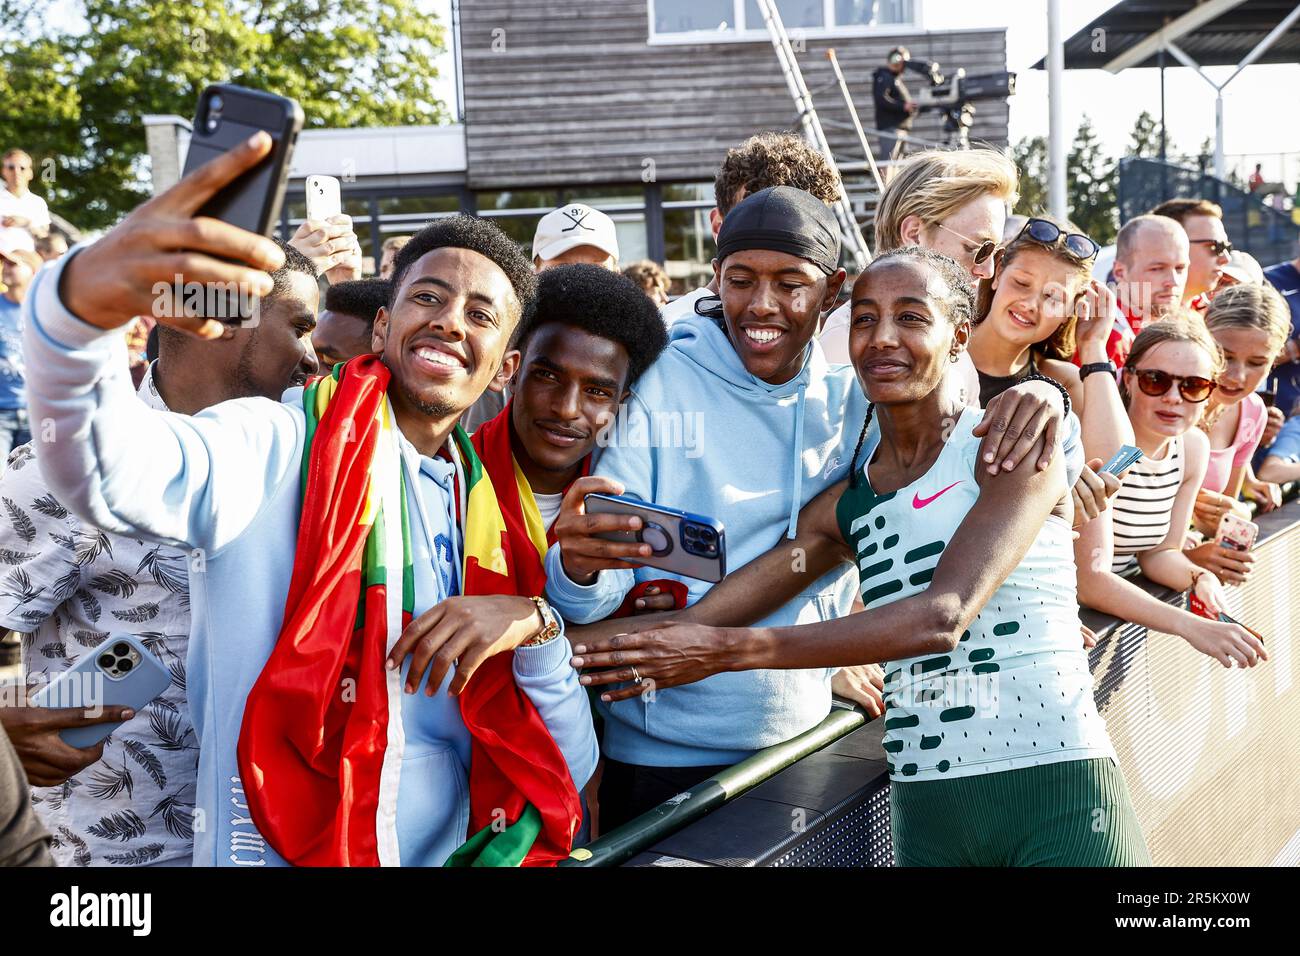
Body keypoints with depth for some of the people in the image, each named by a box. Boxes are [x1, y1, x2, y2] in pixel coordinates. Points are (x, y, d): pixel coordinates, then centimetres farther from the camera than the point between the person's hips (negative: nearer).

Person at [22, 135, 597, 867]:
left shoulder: (489, 511, 11)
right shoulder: (283, 446, -2)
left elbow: (569, 769, 10)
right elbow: (112, 475, -23)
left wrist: (532, 624, -6)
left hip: (464, 849, 3)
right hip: (278, 848, -3)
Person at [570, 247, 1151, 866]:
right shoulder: (844, 505, 9)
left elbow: (943, 617, -20)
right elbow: (690, 626, 1)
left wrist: (724, 649, -24)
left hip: (1053, 792, -4)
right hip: (926, 809, 4)